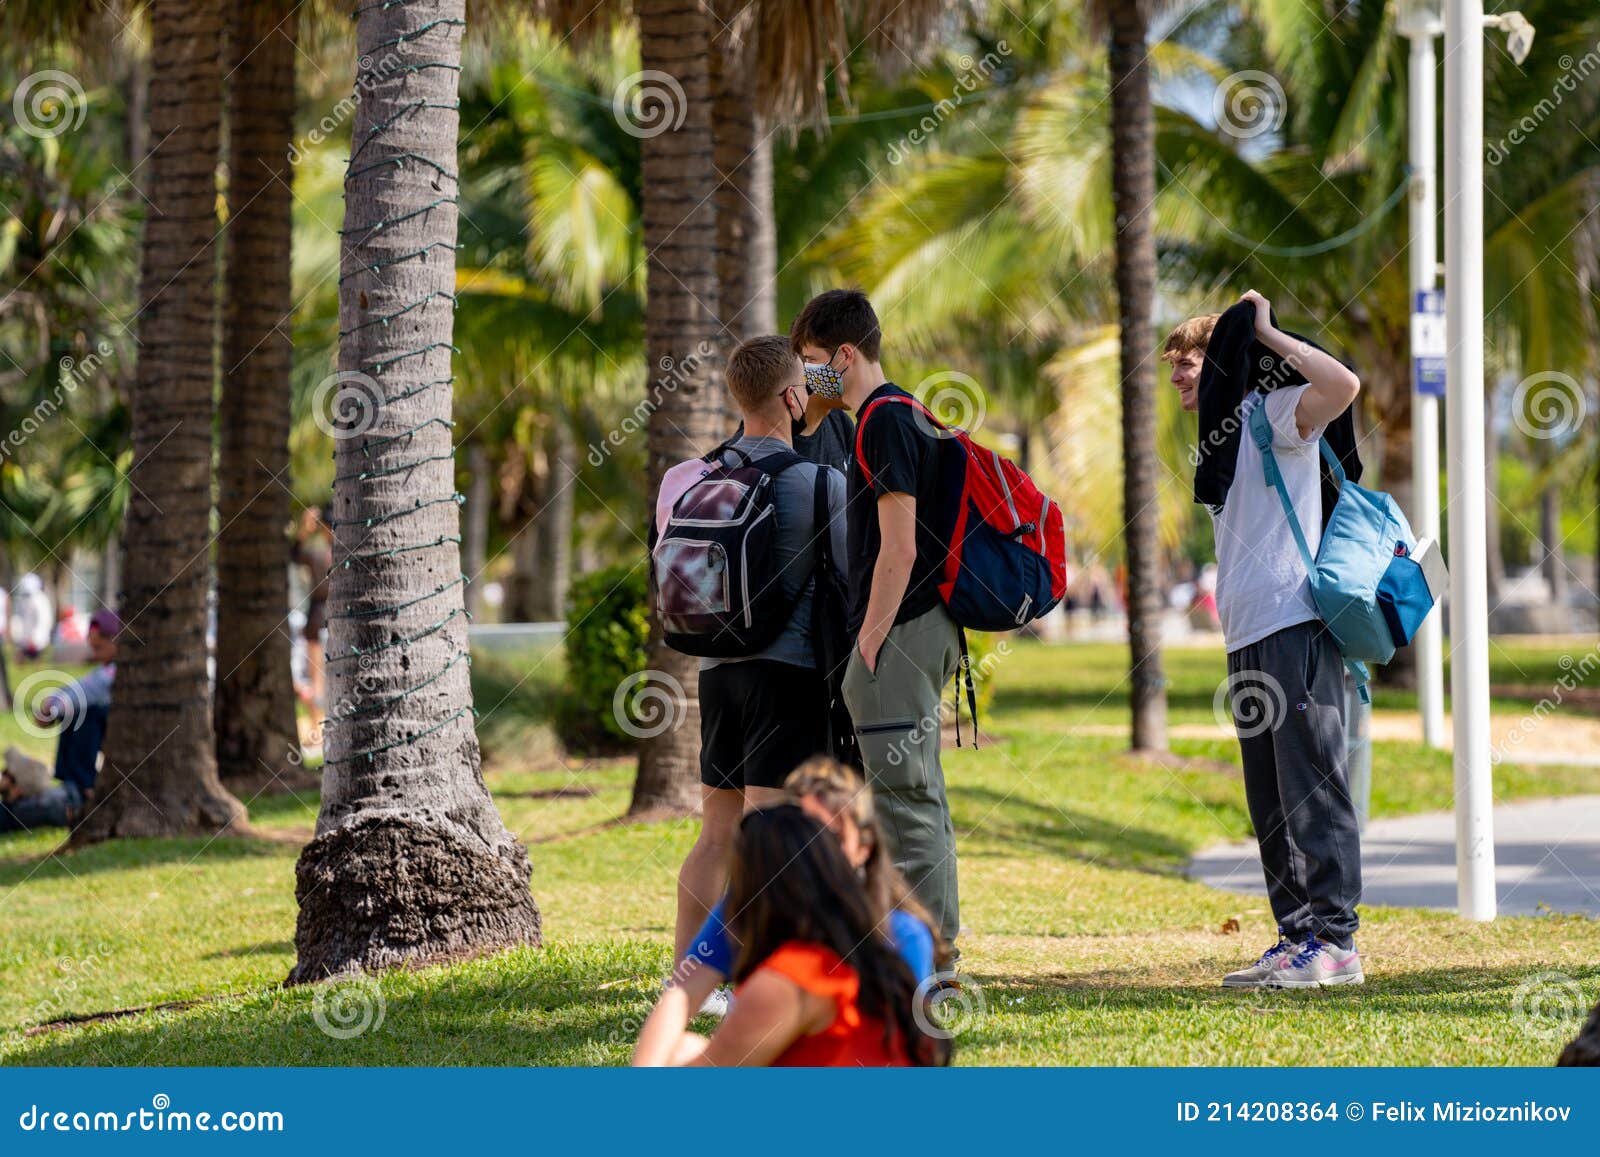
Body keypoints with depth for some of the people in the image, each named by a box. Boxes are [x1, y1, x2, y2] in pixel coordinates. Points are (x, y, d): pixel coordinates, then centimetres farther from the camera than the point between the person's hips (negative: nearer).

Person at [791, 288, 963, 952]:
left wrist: (867, 646, -17)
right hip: (925, 630, 10)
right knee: (918, 798, 13)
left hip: (900, 631, -10)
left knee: (906, 797, -8)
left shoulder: (885, 422, -13)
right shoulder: (902, 414, 18)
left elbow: (899, 550, -20)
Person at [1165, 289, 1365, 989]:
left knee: (1312, 788, -10)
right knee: (1270, 802, 10)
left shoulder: (1272, 412, -4)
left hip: (1294, 624, -10)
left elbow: (1343, 386, -25)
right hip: (1248, 638, 10)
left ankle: (1335, 941, -10)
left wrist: (1265, 333, -14)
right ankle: (1296, 939, 13)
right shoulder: (1218, 442, 22)